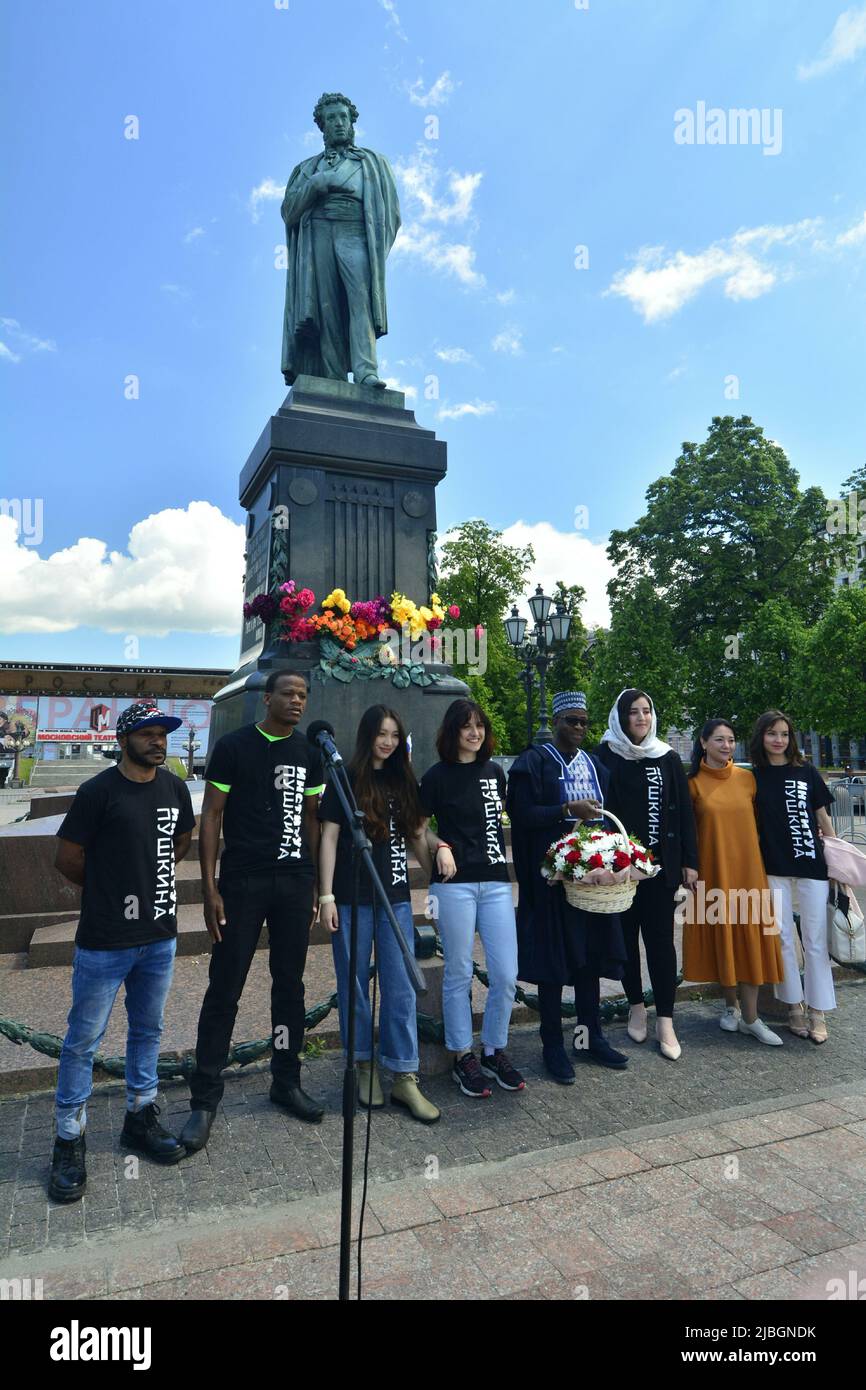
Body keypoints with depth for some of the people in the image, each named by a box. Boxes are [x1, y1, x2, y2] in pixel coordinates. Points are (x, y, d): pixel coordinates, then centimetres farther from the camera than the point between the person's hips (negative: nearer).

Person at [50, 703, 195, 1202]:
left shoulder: (174, 787, 1)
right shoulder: (99, 791, -14)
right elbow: (68, 858, -8)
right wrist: (110, 890, 4)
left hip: (160, 938, 5)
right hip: (105, 941, -5)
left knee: (148, 1031, 18)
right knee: (84, 1040, 7)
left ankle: (141, 1118, 35)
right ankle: (70, 1141, 23)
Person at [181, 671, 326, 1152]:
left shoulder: (310, 754, 8)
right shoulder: (234, 746, -4)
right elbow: (211, 816, -4)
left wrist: (315, 885, 9)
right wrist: (209, 887, -10)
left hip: (295, 882, 4)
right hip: (242, 882, -4)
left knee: (290, 985, 12)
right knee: (225, 989, 2)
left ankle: (287, 1082, 28)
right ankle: (205, 1099, 17)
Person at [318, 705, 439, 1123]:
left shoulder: (404, 782, 9)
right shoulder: (345, 779, -2)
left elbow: (418, 837, 14)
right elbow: (329, 839, -4)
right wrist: (326, 896, -8)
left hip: (396, 897, 3)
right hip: (352, 898, -3)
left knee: (401, 988, 3)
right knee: (354, 985, 9)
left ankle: (405, 1078, 12)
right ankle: (364, 1065, 26)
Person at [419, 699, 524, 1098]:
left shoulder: (494, 772, 11)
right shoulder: (438, 775, -2)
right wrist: (441, 846, -13)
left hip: (496, 881, 4)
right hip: (454, 883, -4)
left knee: (506, 975, 3)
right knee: (459, 974, 5)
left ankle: (494, 1051, 23)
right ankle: (463, 1058, 22)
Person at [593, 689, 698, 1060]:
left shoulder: (667, 758, 6)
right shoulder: (605, 756, -1)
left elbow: (684, 811, 7)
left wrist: (689, 861, 3)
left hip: (660, 864, 1)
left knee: (661, 940, 1)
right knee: (626, 936, 10)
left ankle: (665, 1021, 10)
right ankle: (636, 1006, 27)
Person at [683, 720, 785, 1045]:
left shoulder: (747, 778, 3)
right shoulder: (693, 783, -3)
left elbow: (757, 823, 9)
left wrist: (758, 867, 6)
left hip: (748, 871, 2)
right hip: (712, 873, -2)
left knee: (749, 939, 4)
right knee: (721, 939, 8)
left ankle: (750, 1018, 14)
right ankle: (731, 1006, 27)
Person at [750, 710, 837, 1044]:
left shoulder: (807, 772, 2)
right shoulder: (754, 777, 1)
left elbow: (823, 819, 7)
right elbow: (750, 824, 5)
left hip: (811, 865, 0)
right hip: (773, 868, 0)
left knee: (815, 940, 5)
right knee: (783, 938, 7)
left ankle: (817, 1011, 16)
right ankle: (794, 1004, 21)